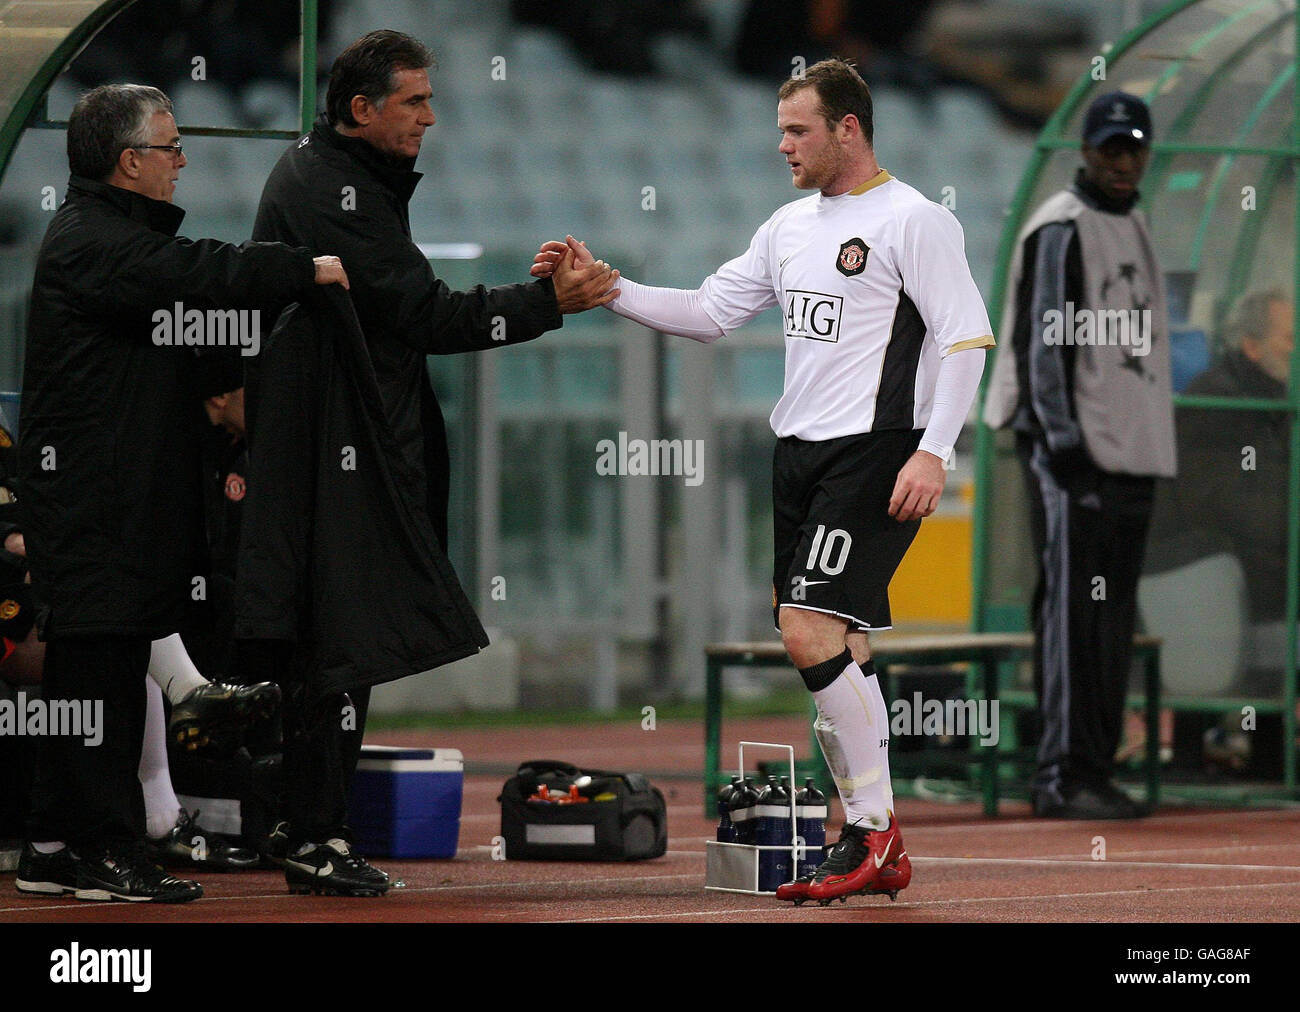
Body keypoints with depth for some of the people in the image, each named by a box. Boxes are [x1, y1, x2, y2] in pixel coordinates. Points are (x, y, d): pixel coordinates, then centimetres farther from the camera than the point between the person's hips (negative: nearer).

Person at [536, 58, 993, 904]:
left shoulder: (914, 221, -7)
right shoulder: (790, 226, 17)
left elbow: (966, 336, -11)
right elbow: (710, 313, 20)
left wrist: (932, 452, -19)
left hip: (872, 453, -8)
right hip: (800, 452, 8)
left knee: (812, 628, -19)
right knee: (838, 649, 6)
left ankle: (875, 826, -11)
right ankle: (877, 851, 10)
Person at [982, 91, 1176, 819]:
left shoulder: (1135, 227, 19)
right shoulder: (1062, 228, -7)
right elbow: (1042, 340, -13)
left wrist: (1153, 451, 16)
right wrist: (1062, 438, -20)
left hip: (1133, 450, 9)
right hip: (1075, 450, -9)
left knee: (1114, 617, 9)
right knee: (1074, 609, -11)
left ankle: (1096, 771, 12)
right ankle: (1064, 776, -13)